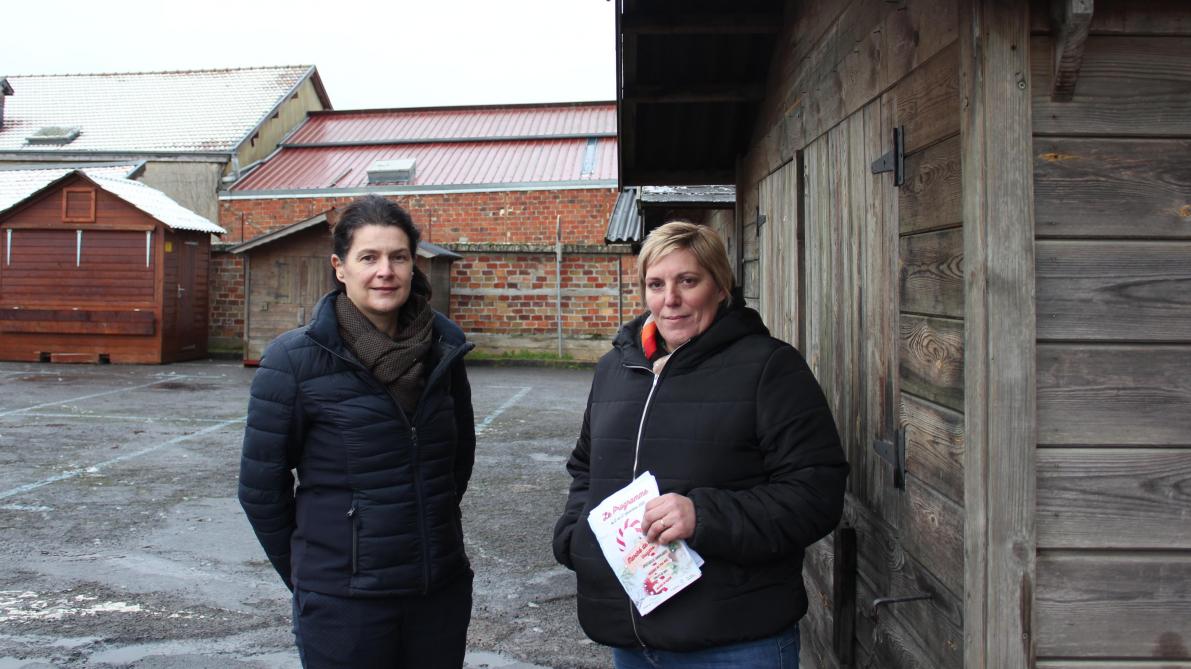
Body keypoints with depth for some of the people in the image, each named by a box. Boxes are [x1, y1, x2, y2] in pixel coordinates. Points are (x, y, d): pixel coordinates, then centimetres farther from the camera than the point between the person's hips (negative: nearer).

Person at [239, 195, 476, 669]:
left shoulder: (444, 345, -1)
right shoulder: (294, 359, -11)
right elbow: (261, 487, -3)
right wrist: (305, 572, 5)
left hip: (443, 587, 4)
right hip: (343, 599, -3)